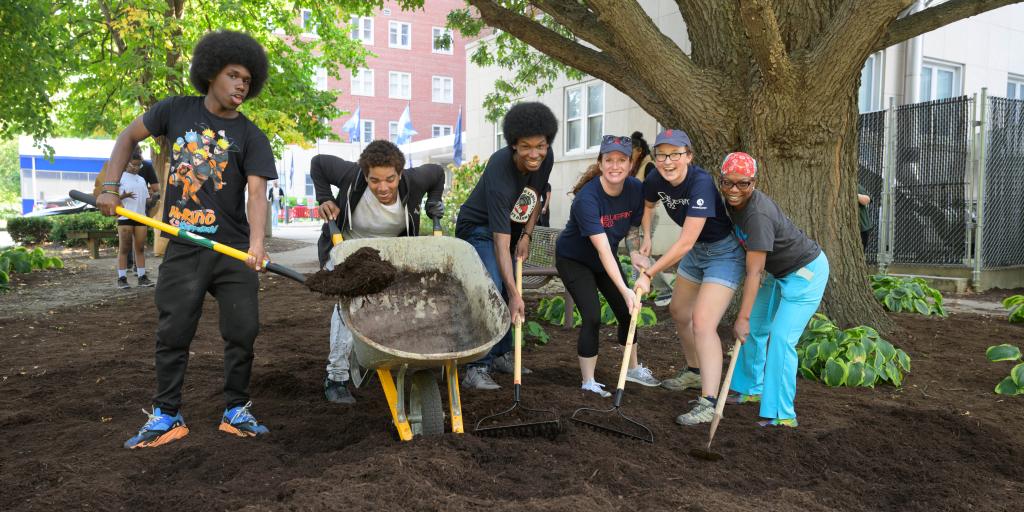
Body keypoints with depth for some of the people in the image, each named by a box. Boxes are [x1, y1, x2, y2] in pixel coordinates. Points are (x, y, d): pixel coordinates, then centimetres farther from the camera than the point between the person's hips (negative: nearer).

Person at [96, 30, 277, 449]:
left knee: (242, 331, 1)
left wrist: (256, 243, -32)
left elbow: (256, 192, -16)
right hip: (183, 249, 1)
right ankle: (167, 416, 20)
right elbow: (129, 136, 17)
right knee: (172, 334, 5)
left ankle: (236, 411, 18)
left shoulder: (251, 137, -2)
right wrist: (110, 187, 5)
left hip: (233, 250, -1)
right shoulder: (177, 111, 4)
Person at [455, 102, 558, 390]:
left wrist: (526, 235, -4)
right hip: (478, 228, -7)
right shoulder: (500, 174, -36)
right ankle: (476, 368, -17)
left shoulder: (546, 159, -16)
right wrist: (514, 294, -41)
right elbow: (500, 242, -38)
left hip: (511, 227, 7)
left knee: (508, 291, 10)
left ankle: (501, 355, 26)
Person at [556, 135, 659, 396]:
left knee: (627, 312, 11)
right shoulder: (587, 198, -35)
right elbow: (603, 250, -40)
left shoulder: (636, 189, -17)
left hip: (606, 260, 6)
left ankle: (633, 368, 34)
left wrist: (636, 253, -19)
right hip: (574, 259, -6)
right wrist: (625, 290, -45)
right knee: (592, 317, -16)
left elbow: (634, 227, 0)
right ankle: (588, 383, -1)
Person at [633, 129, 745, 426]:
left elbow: (685, 243, -34)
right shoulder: (656, 181, -10)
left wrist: (649, 274, -30)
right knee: (678, 311, 20)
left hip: (724, 252, -8)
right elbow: (648, 205, 16)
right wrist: (646, 238, 1)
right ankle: (694, 371, 43)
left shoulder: (701, 183, -32)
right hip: (696, 250, 8)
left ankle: (708, 404, -19)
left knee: (703, 322, -20)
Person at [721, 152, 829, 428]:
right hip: (777, 270, 9)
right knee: (756, 329, 15)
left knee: (781, 338, -16)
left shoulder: (758, 214, -34)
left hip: (806, 272, -9)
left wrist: (743, 317, -37)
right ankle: (752, 389, 33)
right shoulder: (734, 202, -7)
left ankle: (782, 414, -7)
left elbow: (754, 270, -36)